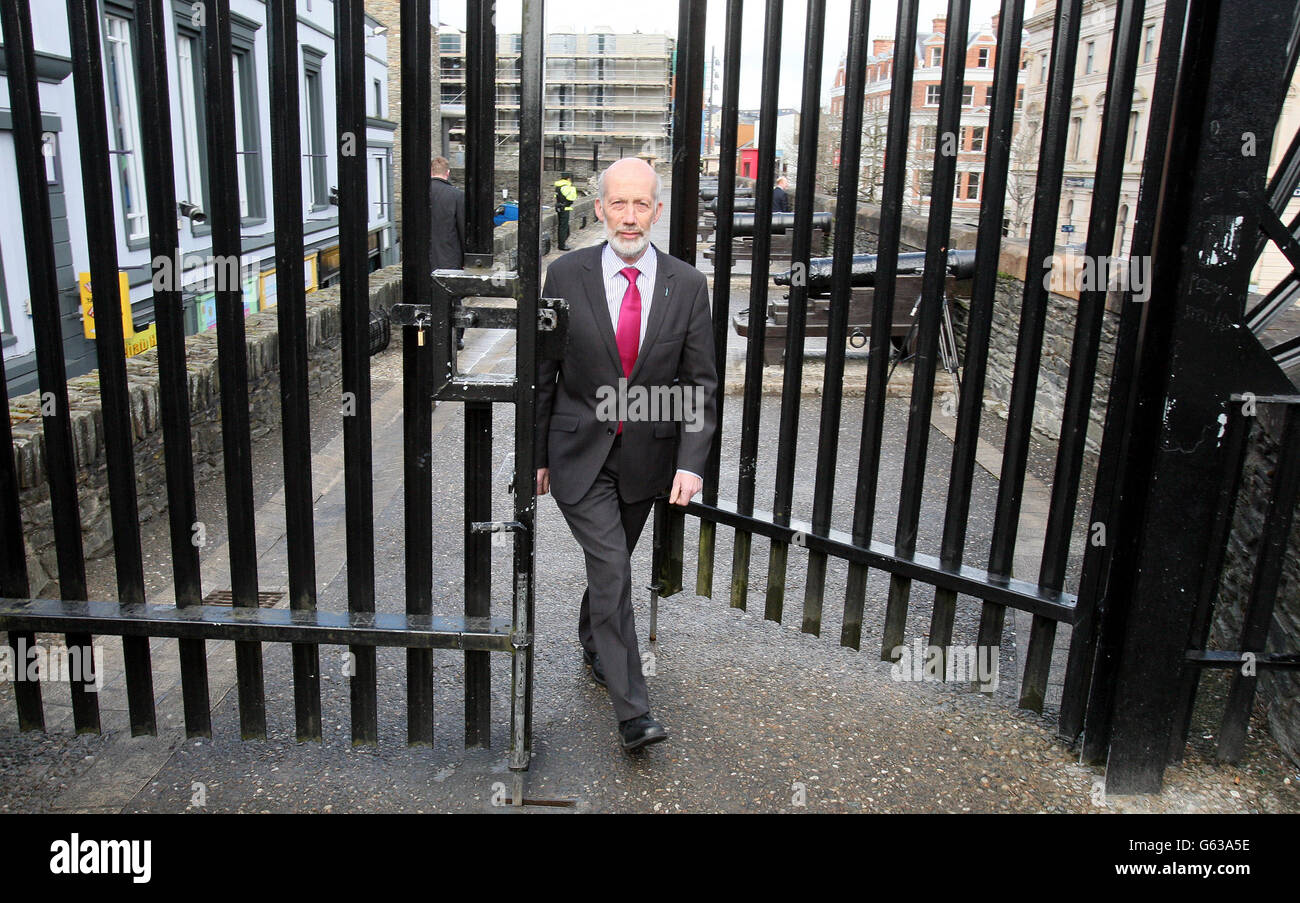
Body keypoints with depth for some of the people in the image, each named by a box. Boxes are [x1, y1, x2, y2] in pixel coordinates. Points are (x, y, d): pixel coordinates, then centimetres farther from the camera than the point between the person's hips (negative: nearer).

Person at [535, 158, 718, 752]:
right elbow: (543, 373, 0)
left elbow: (700, 383, -2)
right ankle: (632, 710, -2)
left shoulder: (687, 285, -5)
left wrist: (691, 462, -13)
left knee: (612, 564, 19)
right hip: (579, 454, -2)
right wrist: (537, 453, 2)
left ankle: (592, 646, 47)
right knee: (611, 570, -10)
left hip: (645, 456, 2)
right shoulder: (567, 275, -7)